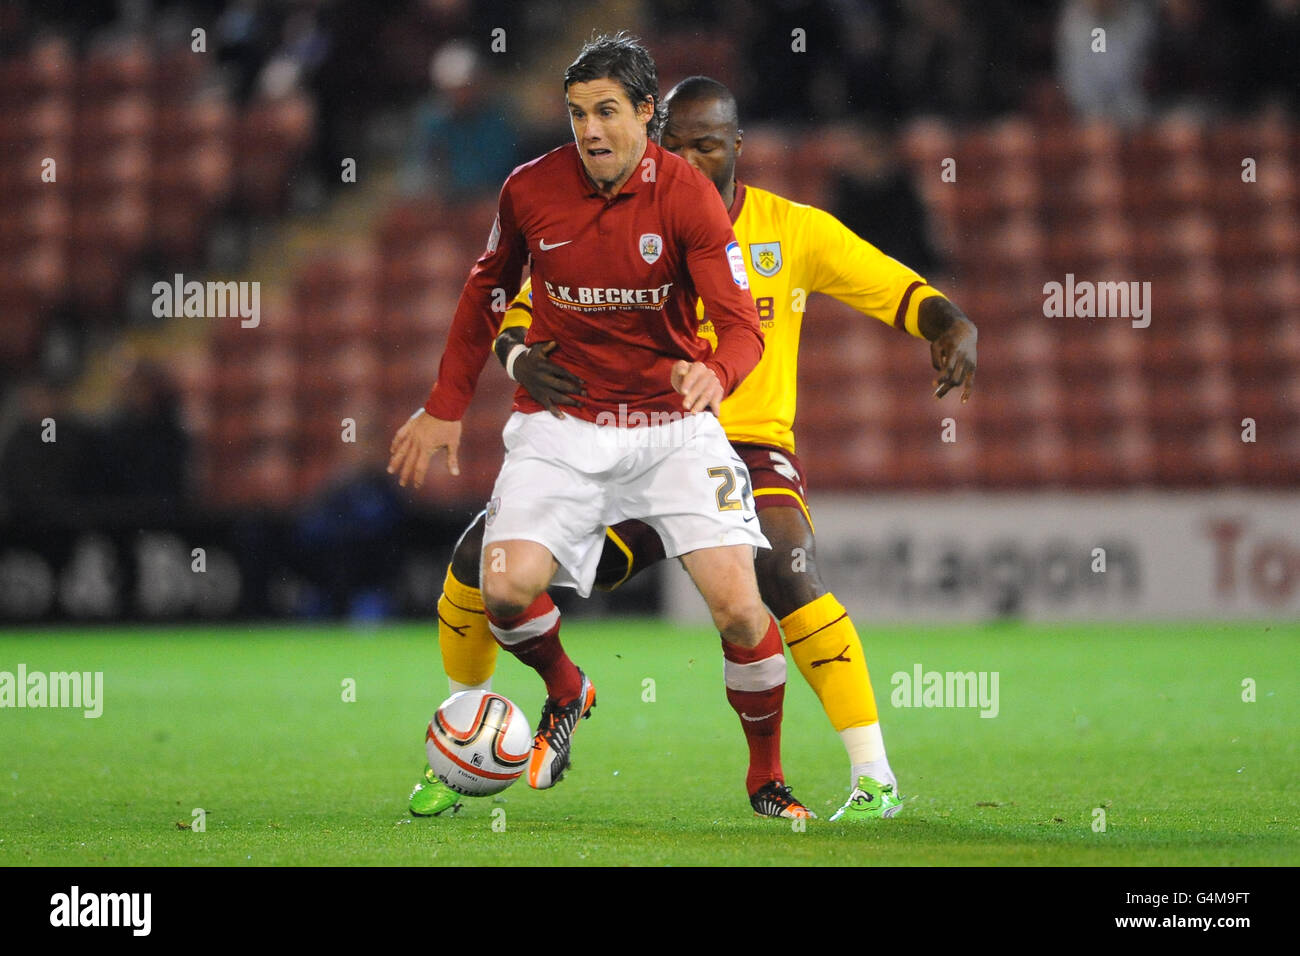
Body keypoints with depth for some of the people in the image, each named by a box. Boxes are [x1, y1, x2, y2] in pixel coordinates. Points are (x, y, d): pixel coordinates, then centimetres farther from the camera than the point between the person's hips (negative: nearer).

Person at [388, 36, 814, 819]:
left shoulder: (686, 195, -11)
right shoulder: (531, 189, -4)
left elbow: (741, 322, -16)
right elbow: (486, 293, 14)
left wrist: (715, 373, -39)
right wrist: (446, 408, 14)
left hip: (672, 423, -1)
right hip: (561, 425, 1)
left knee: (738, 604, -16)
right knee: (508, 589, -21)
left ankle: (767, 779, 9)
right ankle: (565, 693, 15)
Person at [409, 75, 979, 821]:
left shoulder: (793, 230, -1)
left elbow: (903, 293, 0)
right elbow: (525, 310, -2)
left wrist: (956, 327, -23)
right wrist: (522, 358, -27)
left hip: (752, 451, -2)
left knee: (786, 571, -34)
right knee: (487, 550, -12)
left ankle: (875, 777, -24)